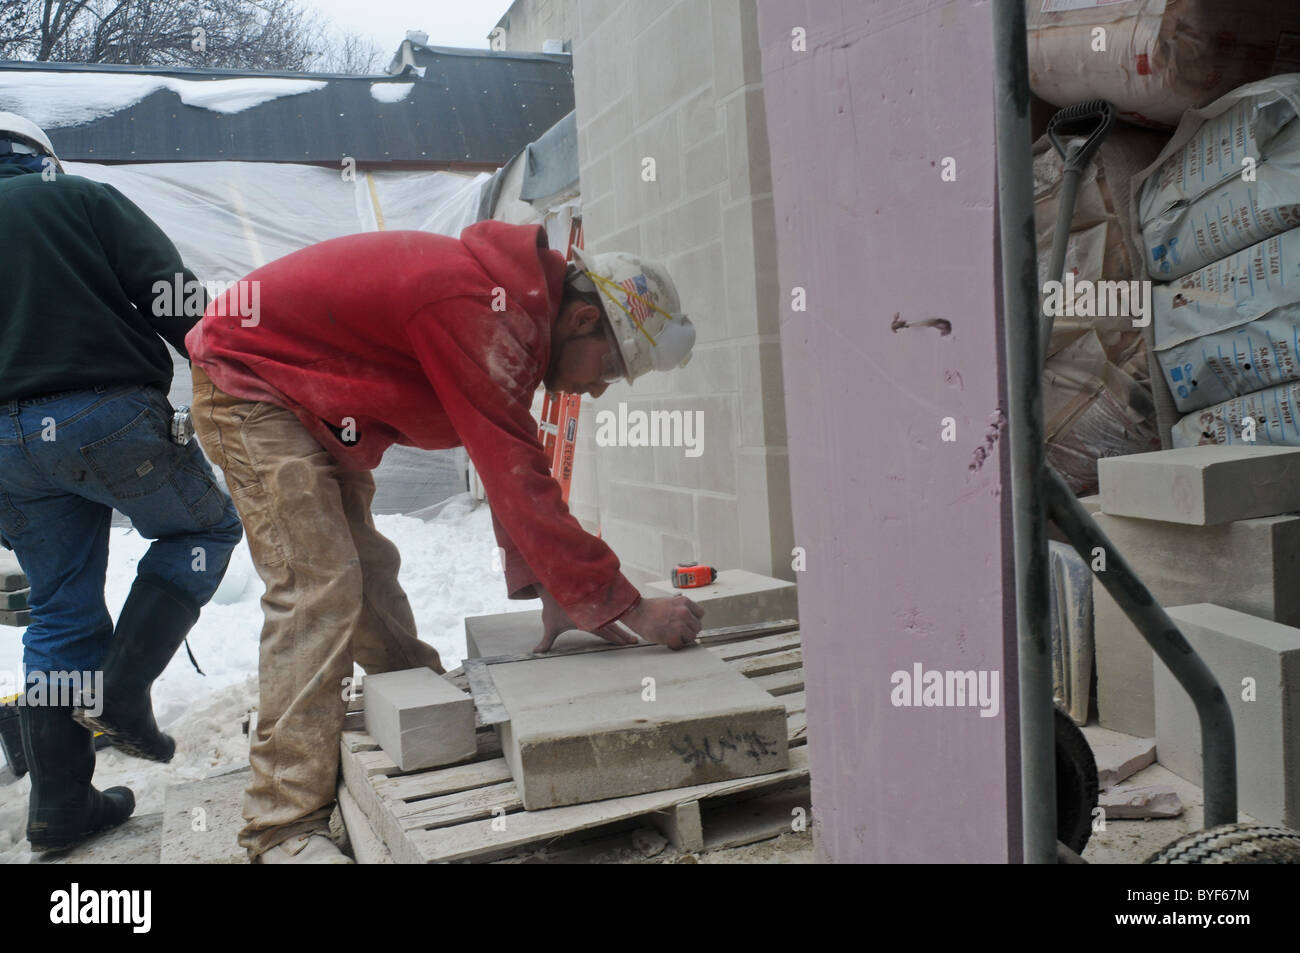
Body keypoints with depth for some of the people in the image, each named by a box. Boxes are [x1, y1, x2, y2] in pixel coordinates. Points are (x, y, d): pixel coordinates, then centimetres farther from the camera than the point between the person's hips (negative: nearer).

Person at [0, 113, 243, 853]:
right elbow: (173, 298, -7)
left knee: (61, 611, 15)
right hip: (110, 416, -5)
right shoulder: (83, 198, 7)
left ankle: (60, 804, 19)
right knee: (205, 528, 18)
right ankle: (122, 688, 3)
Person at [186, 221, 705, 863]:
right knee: (317, 585, -18)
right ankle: (285, 829, -13)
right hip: (245, 382, -9)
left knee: (369, 573, 13)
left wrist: (550, 590, -3)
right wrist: (631, 608, -28)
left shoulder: (515, 305, 0)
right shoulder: (483, 309, -32)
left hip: (314, 410, 9)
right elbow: (517, 482, -34)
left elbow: (514, 466, 3)